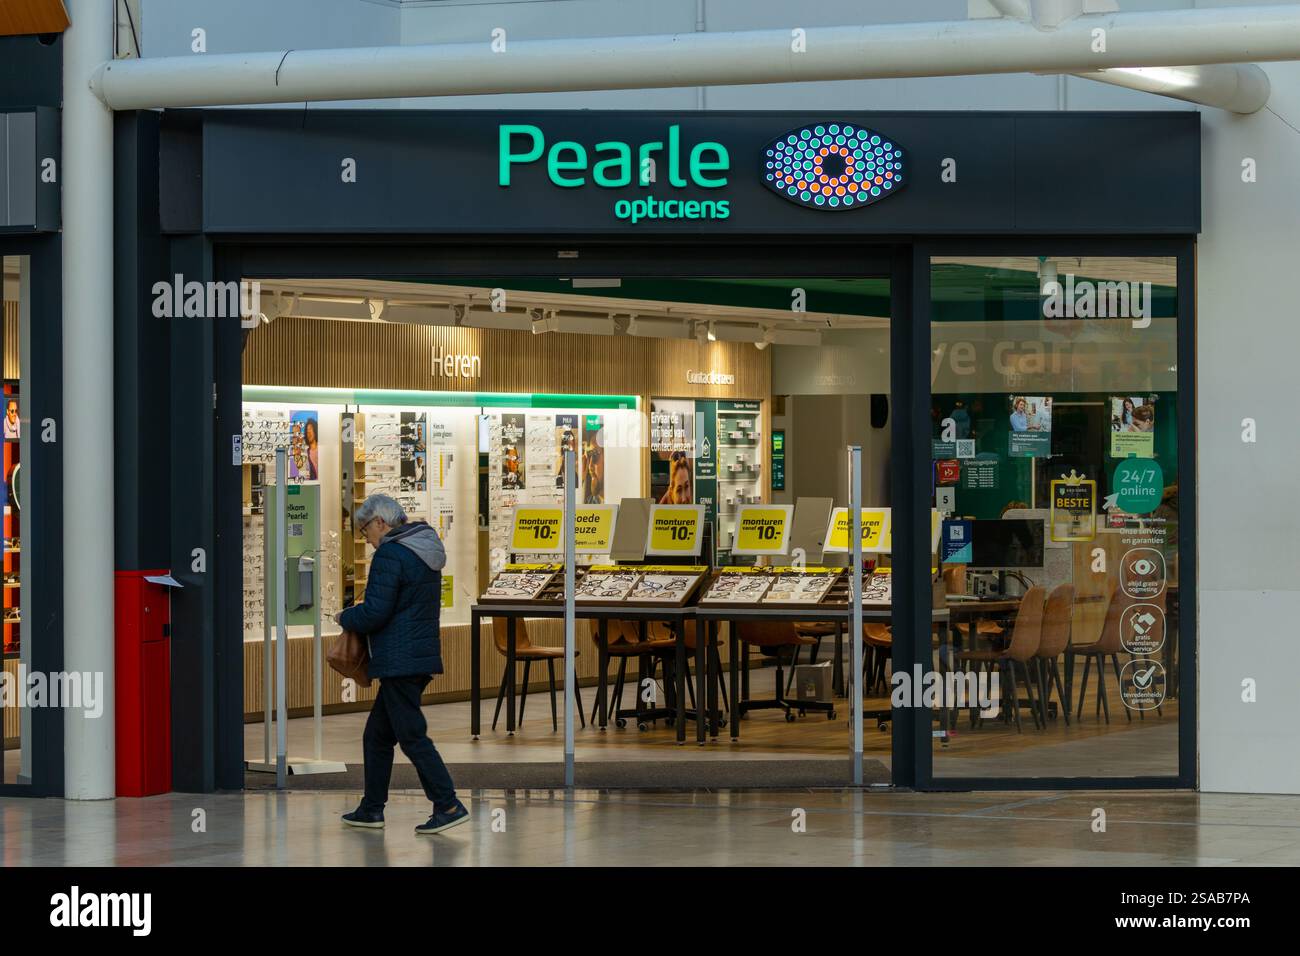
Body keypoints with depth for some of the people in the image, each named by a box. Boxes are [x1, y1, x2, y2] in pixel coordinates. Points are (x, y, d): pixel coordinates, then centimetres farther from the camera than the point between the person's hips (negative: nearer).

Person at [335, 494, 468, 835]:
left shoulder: (390, 555, -14)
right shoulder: (425, 553, 16)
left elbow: (375, 611, -19)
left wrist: (345, 617, 1)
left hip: (399, 662, -10)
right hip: (422, 656, 10)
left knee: (412, 736, -7)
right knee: (377, 735, 16)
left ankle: (449, 806, -10)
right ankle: (372, 809, 21)